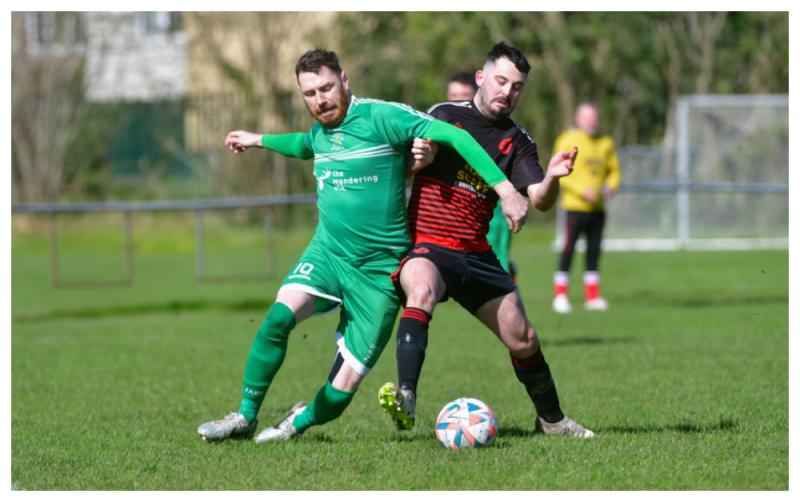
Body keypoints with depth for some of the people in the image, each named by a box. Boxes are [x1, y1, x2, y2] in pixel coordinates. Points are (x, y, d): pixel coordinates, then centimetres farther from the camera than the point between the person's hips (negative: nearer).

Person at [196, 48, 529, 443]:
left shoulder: (381, 117, -12)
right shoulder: (319, 132, 9)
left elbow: (454, 137, -16)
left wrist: (504, 188, -23)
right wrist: (259, 140, 46)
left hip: (379, 269, -4)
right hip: (327, 252, 4)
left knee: (345, 384, -6)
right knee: (280, 315, -26)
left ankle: (300, 422, 26)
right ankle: (245, 417, -12)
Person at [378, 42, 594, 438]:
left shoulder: (516, 142, 7)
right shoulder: (443, 116, 0)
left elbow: (539, 200, -7)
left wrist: (552, 178, -29)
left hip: (475, 255, 4)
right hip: (426, 245, -4)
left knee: (523, 339, 6)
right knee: (422, 290, -37)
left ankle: (551, 420, 30)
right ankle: (405, 398, -47)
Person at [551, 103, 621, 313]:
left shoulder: (605, 143, 12)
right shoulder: (568, 140, -4)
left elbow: (614, 170, 19)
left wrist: (610, 186, -3)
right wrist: (582, 190, -19)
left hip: (597, 207, 5)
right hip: (575, 206, -5)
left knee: (594, 250, 8)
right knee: (568, 249, -8)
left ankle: (592, 296, 14)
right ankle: (560, 296, -3)